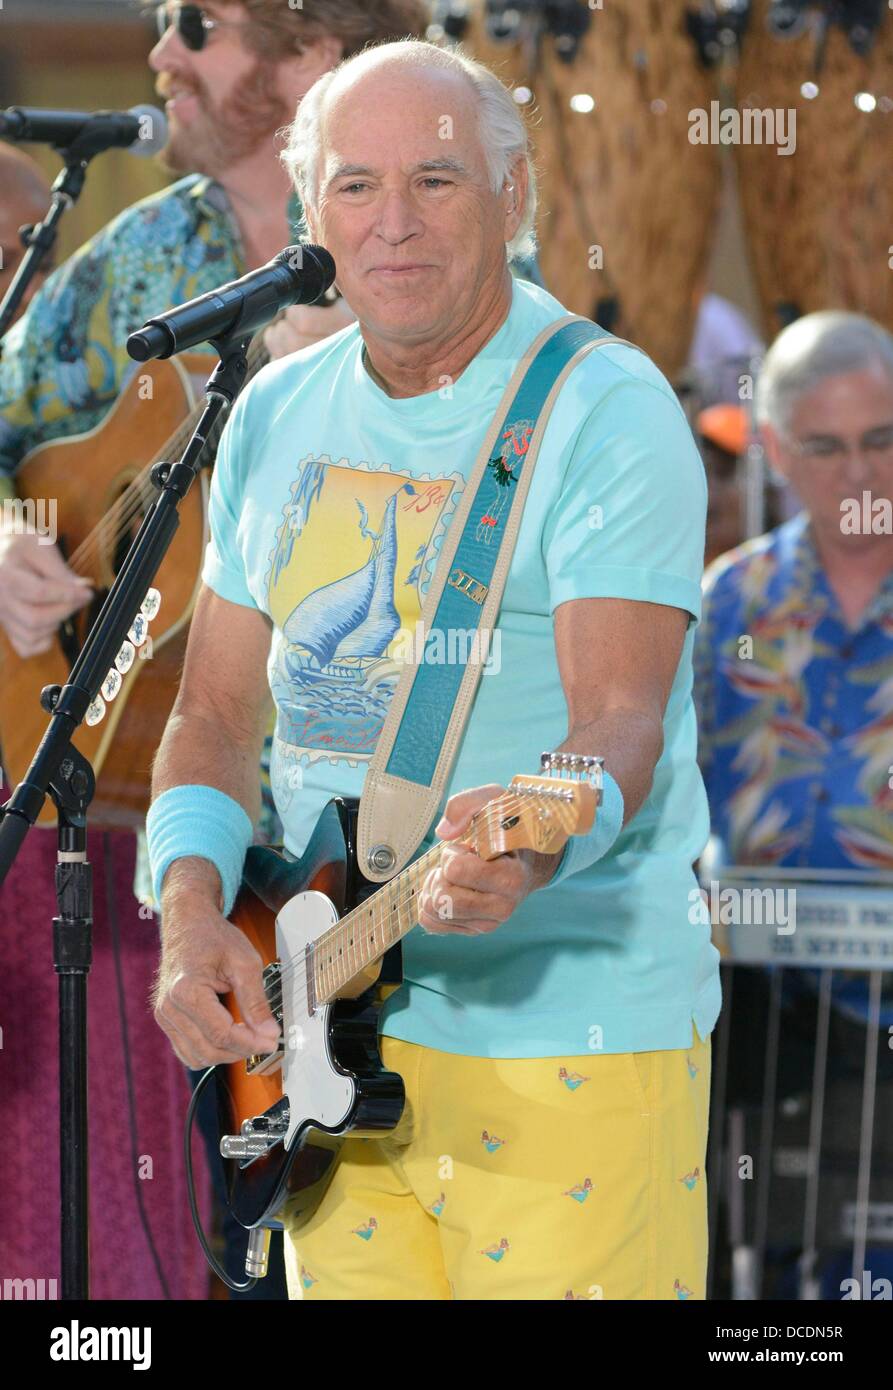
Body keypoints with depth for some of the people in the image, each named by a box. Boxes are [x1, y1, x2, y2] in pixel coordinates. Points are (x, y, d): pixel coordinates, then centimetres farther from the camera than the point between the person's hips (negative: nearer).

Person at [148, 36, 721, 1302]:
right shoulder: (278, 416, 10)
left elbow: (621, 722, -19)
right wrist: (192, 909, -5)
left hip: (571, 1034, -6)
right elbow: (216, 713, 13)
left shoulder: (608, 412, -10)